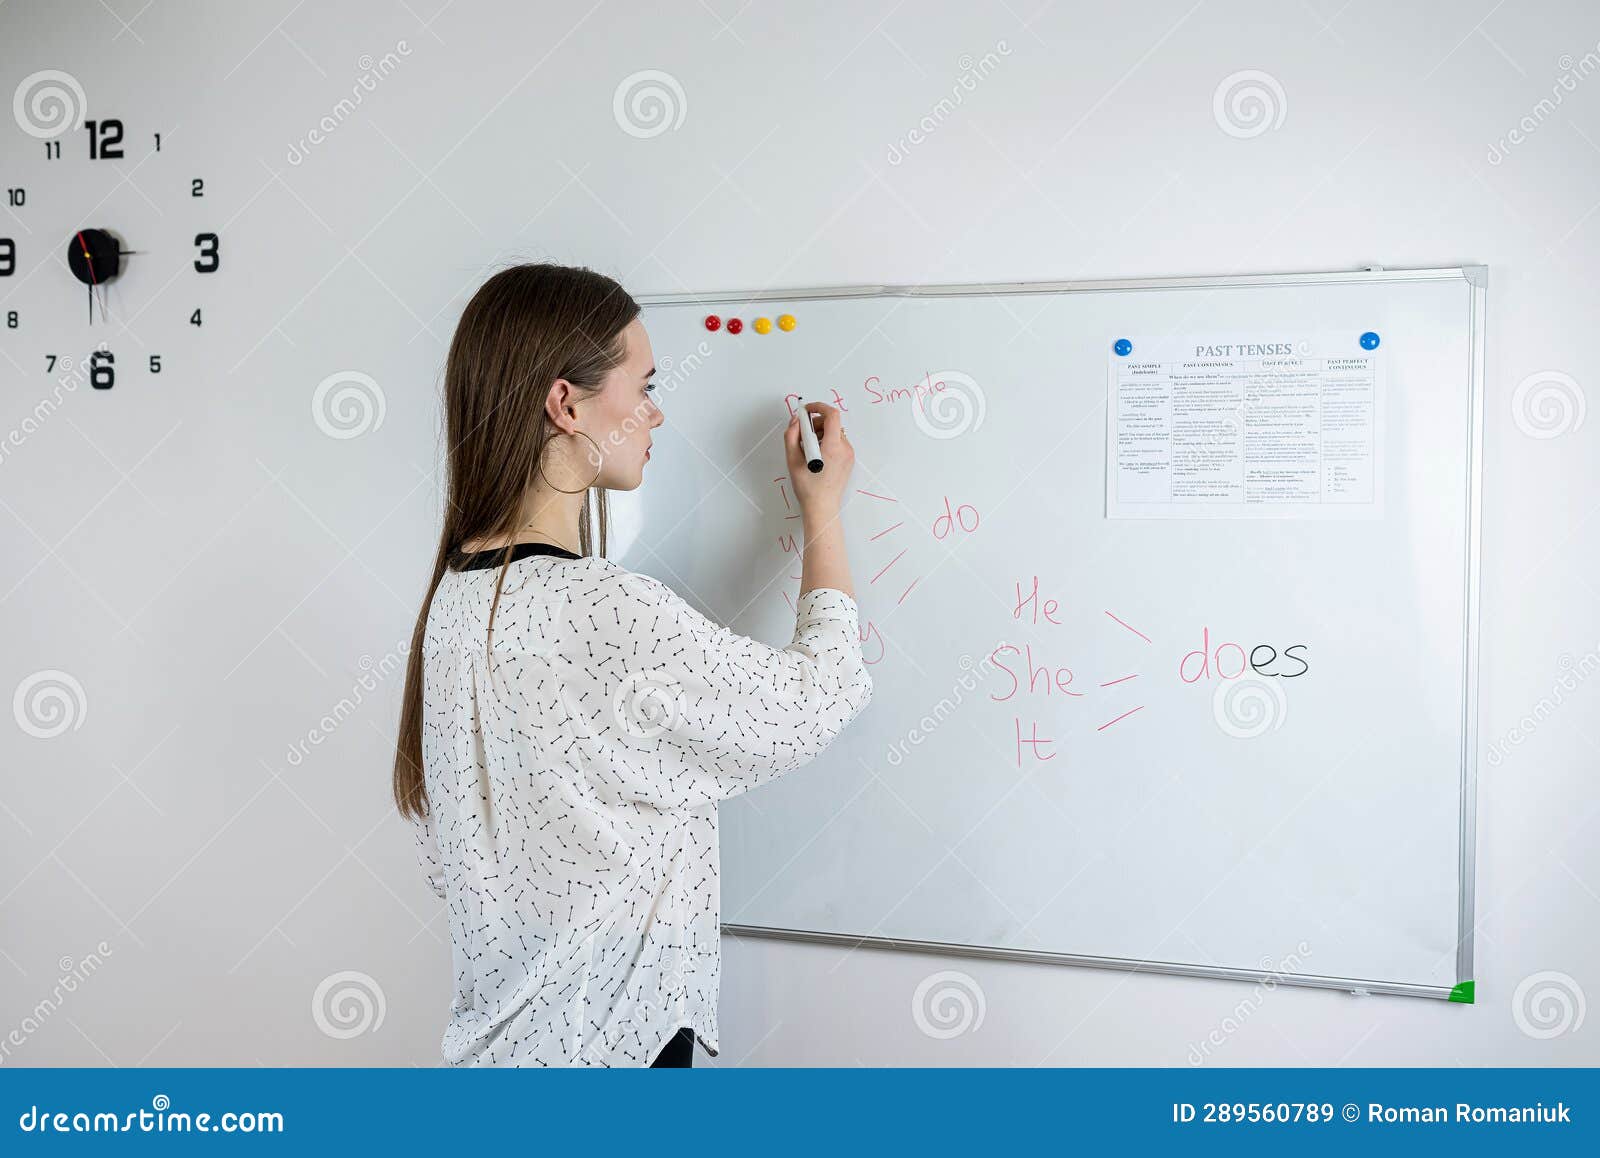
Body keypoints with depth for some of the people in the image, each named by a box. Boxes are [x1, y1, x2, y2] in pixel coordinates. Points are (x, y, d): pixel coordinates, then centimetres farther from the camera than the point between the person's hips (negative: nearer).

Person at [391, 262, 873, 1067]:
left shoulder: (454, 598, 0)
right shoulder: (613, 614, -26)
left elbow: (443, 857, 8)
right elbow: (815, 701, -11)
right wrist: (823, 512, 0)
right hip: (606, 1042, -8)